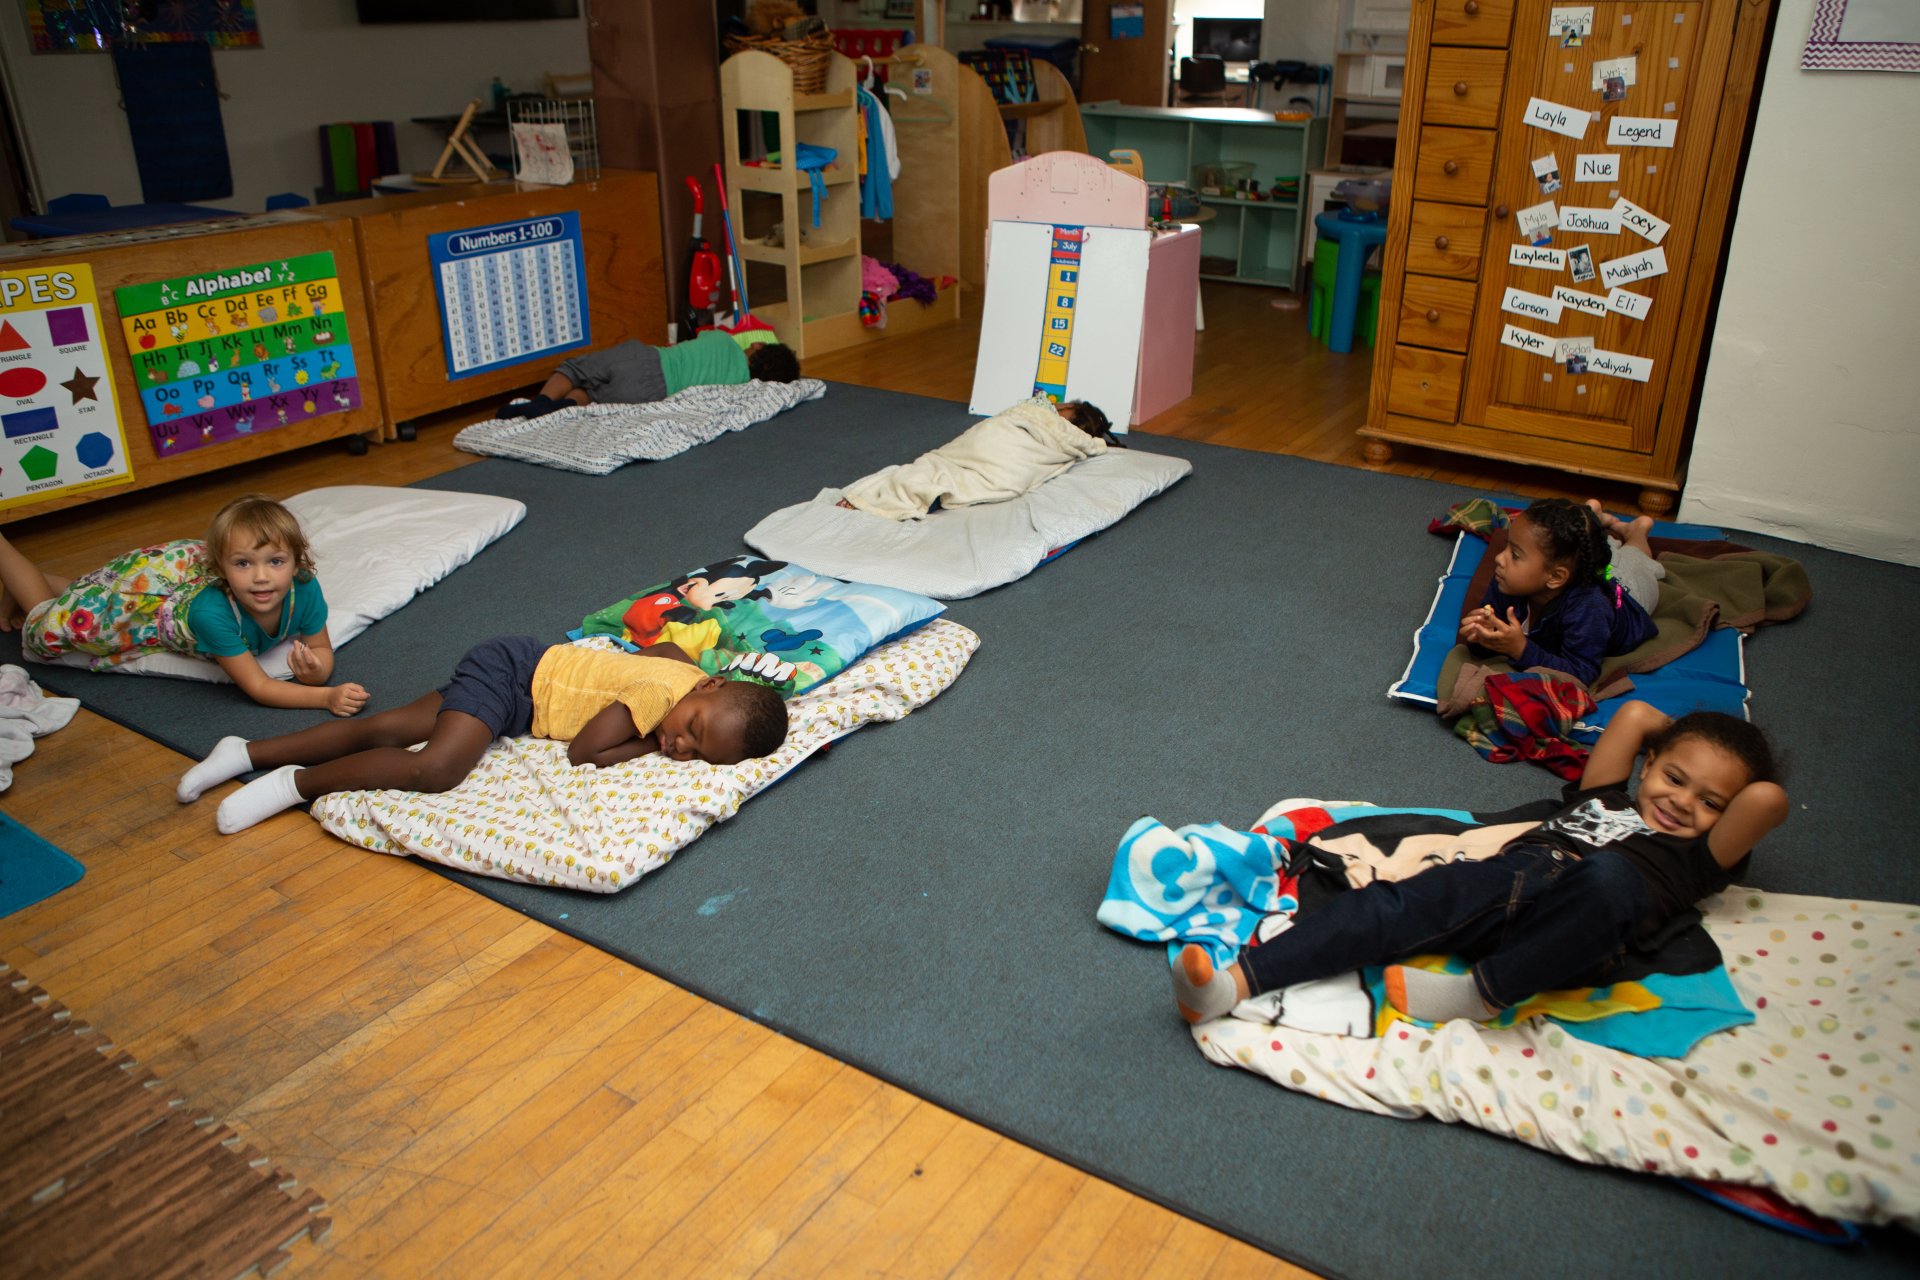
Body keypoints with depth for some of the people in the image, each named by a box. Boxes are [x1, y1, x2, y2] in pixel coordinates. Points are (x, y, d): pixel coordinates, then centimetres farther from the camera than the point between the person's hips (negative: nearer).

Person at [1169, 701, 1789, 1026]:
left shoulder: (1697, 857, 26)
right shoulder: (1600, 799, 35)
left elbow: (1767, 800, 11)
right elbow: (1634, 716, 32)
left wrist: (1723, 785, 28)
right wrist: (1687, 735, 44)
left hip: (1559, 937, -3)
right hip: (1506, 873, 4)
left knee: (1606, 878, -39)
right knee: (1392, 906, -24)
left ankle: (1482, 992, -29)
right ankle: (1233, 982, -39)